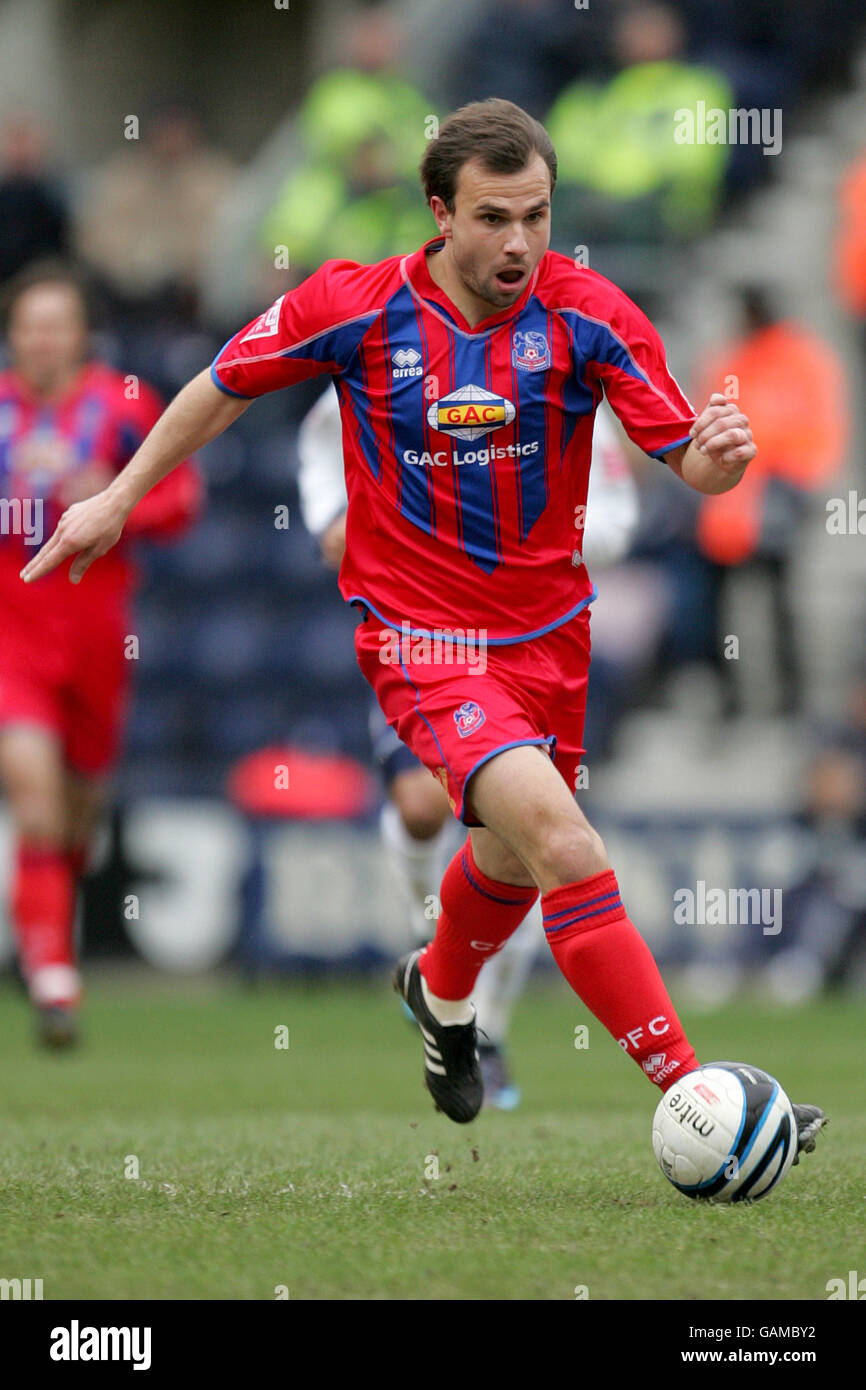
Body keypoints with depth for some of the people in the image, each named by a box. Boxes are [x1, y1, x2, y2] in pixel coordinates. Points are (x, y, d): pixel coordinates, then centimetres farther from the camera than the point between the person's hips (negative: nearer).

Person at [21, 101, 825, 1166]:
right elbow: (226, 384, 4)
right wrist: (119, 498, 9)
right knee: (560, 838, -26)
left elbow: (686, 457, -9)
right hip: (421, 634, -4)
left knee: (511, 859, 25)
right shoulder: (356, 306, -13)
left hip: (548, 628, 4)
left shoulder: (586, 313, -10)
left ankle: (441, 992, 60)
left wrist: (718, 454, -33)